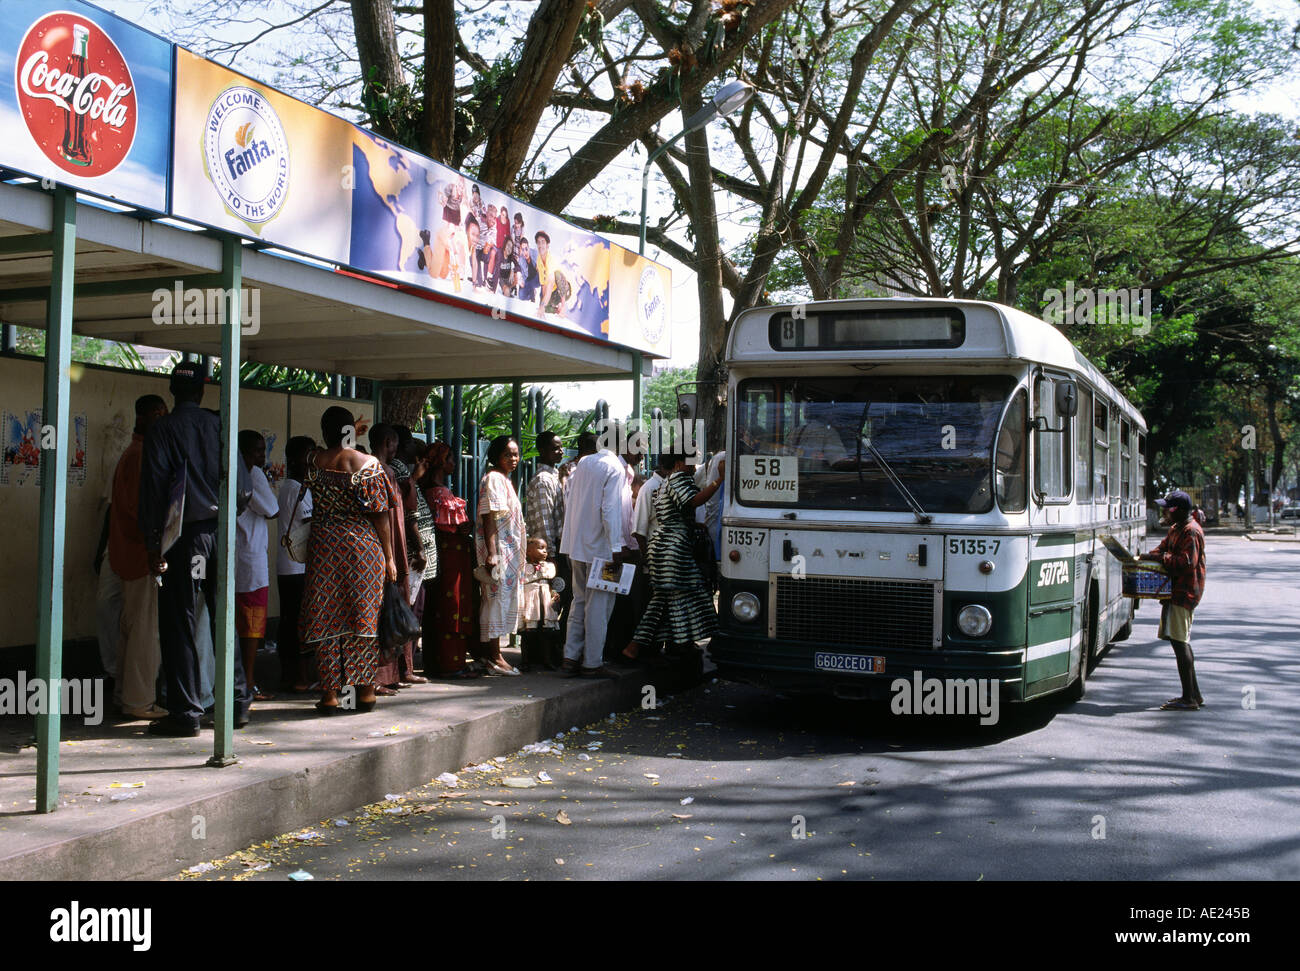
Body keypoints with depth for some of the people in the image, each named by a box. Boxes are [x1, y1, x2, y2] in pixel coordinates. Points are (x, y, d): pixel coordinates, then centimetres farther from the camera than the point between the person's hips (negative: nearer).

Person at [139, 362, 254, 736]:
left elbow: (153, 488, -8)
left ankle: (185, 713, 1)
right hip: (219, 531, 4)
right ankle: (238, 703, 17)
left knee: (179, 624, 1)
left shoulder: (162, 430, -4)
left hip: (185, 536, -4)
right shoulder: (219, 425, 6)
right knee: (223, 621, 12)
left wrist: (154, 545, -7)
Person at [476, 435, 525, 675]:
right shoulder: (493, 478, -12)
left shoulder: (505, 479, 18)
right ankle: (494, 658, -2)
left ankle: (490, 654, 18)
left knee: (499, 600, 12)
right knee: (499, 598, -7)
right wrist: (492, 553, -25)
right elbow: (489, 517, -20)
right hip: (498, 548, -10)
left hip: (509, 548, 10)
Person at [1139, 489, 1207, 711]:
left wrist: (1160, 557, -16)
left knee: (1179, 641, -11)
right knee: (1181, 642, 13)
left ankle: (1189, 698, -9)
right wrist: (1145, 557, 1)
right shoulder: (1176, 529, 18)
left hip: (1184, 591, -11)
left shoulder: (1191, 532, -14)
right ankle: (1194, 694, 20)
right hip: (1177, 590, 11)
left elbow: (1186, 562, -23)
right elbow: (1163, 548, 20)